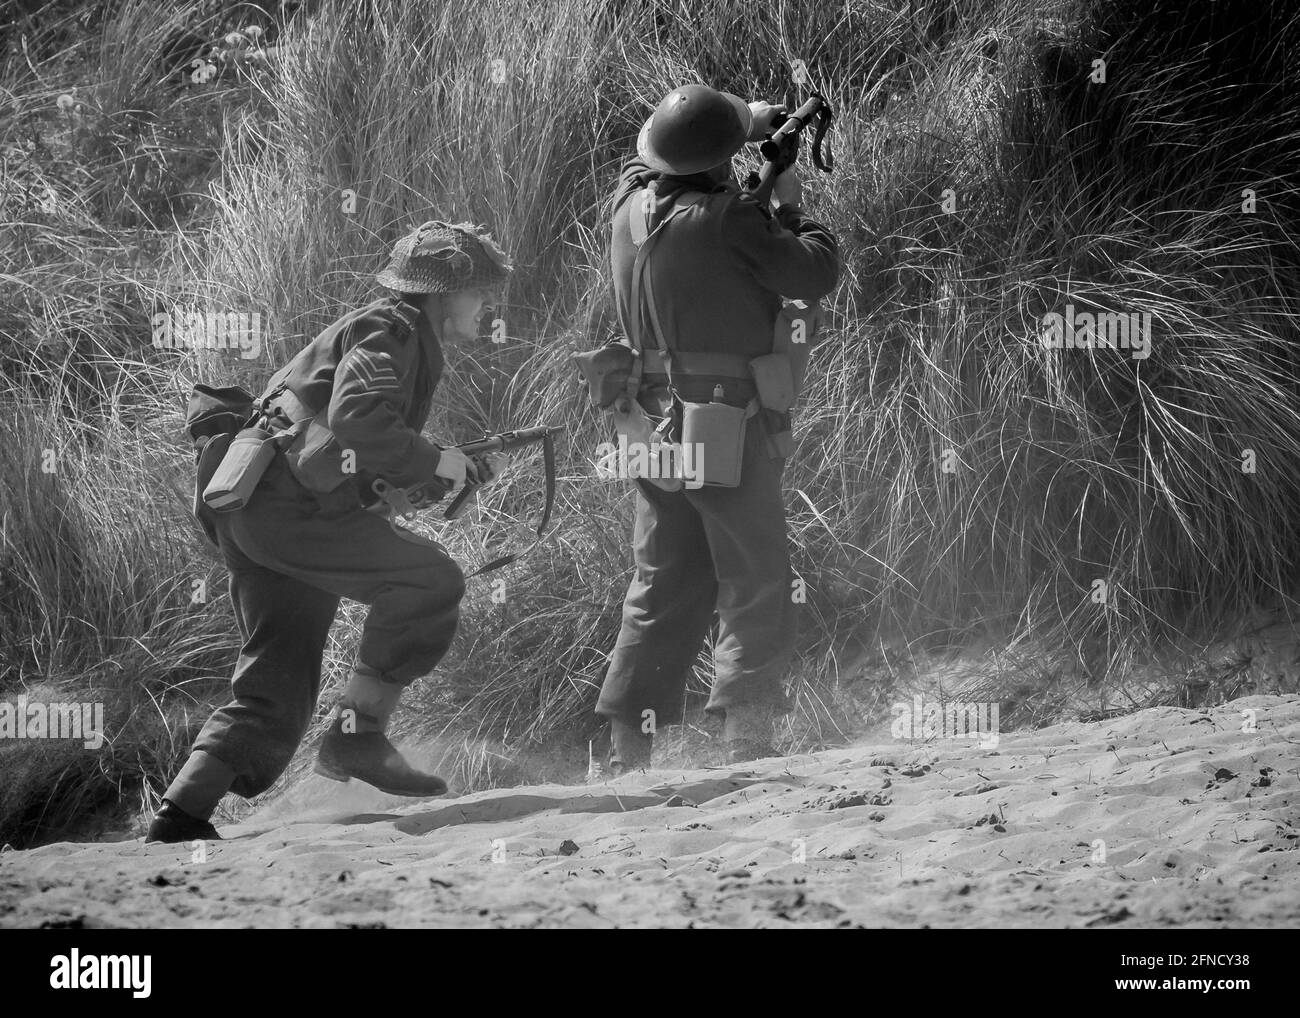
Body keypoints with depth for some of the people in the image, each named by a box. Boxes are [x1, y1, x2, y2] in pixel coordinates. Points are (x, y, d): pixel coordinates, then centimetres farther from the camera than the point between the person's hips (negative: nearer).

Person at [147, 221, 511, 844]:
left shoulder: (404, 337, 30)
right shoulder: (391, 330, -3)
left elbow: (387, 471, 31)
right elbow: (355, 418, -22)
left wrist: (471, 472, 20)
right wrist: (435, 461, -11)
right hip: (286, 503, -11)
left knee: (278, 695, 9)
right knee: (431, 580, -17)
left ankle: (178, 823, 3)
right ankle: (357, 738, -16)